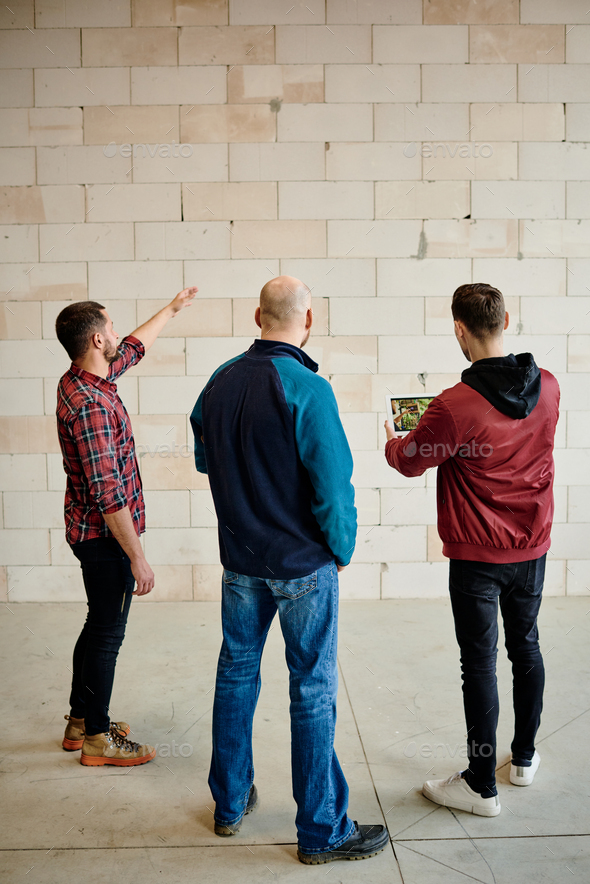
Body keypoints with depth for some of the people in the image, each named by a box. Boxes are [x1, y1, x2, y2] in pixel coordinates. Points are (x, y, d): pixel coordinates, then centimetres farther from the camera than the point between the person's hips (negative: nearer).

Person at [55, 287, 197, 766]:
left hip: (92, 531, 10)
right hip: (107, 536, -10)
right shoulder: (91, 405, -26)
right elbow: (108, 494, -27)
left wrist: (171, 309, 35)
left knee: (99, 627, 21)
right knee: (107, 633, 4)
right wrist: (138, 557, -22)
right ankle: (98, 738, 20)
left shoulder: (80, 381, 4)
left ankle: (80, 720, 35)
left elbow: (133, 348, 24)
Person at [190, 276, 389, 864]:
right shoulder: (307, 389, -19)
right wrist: (342, 548, -5)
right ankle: (321, 831, 19)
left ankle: (230, 803, 34)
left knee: (236, 673, 19)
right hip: (303, 562, -6)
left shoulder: (220, 381, 0)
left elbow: (203, 459, 14)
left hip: (239, 559, 6)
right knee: (313, 690, 5)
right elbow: (333, 481, -19)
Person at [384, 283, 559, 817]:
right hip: (532, 548, 6)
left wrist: (392, 441, 15)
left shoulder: (455, 408, -25)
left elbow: (410, 461, -8)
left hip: (477, 556, -6)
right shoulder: (548, 388, -6)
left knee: (480, 662, 5)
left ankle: (482, 786, 18)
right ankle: (525, 758, 38)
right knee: (525, 647, 21)